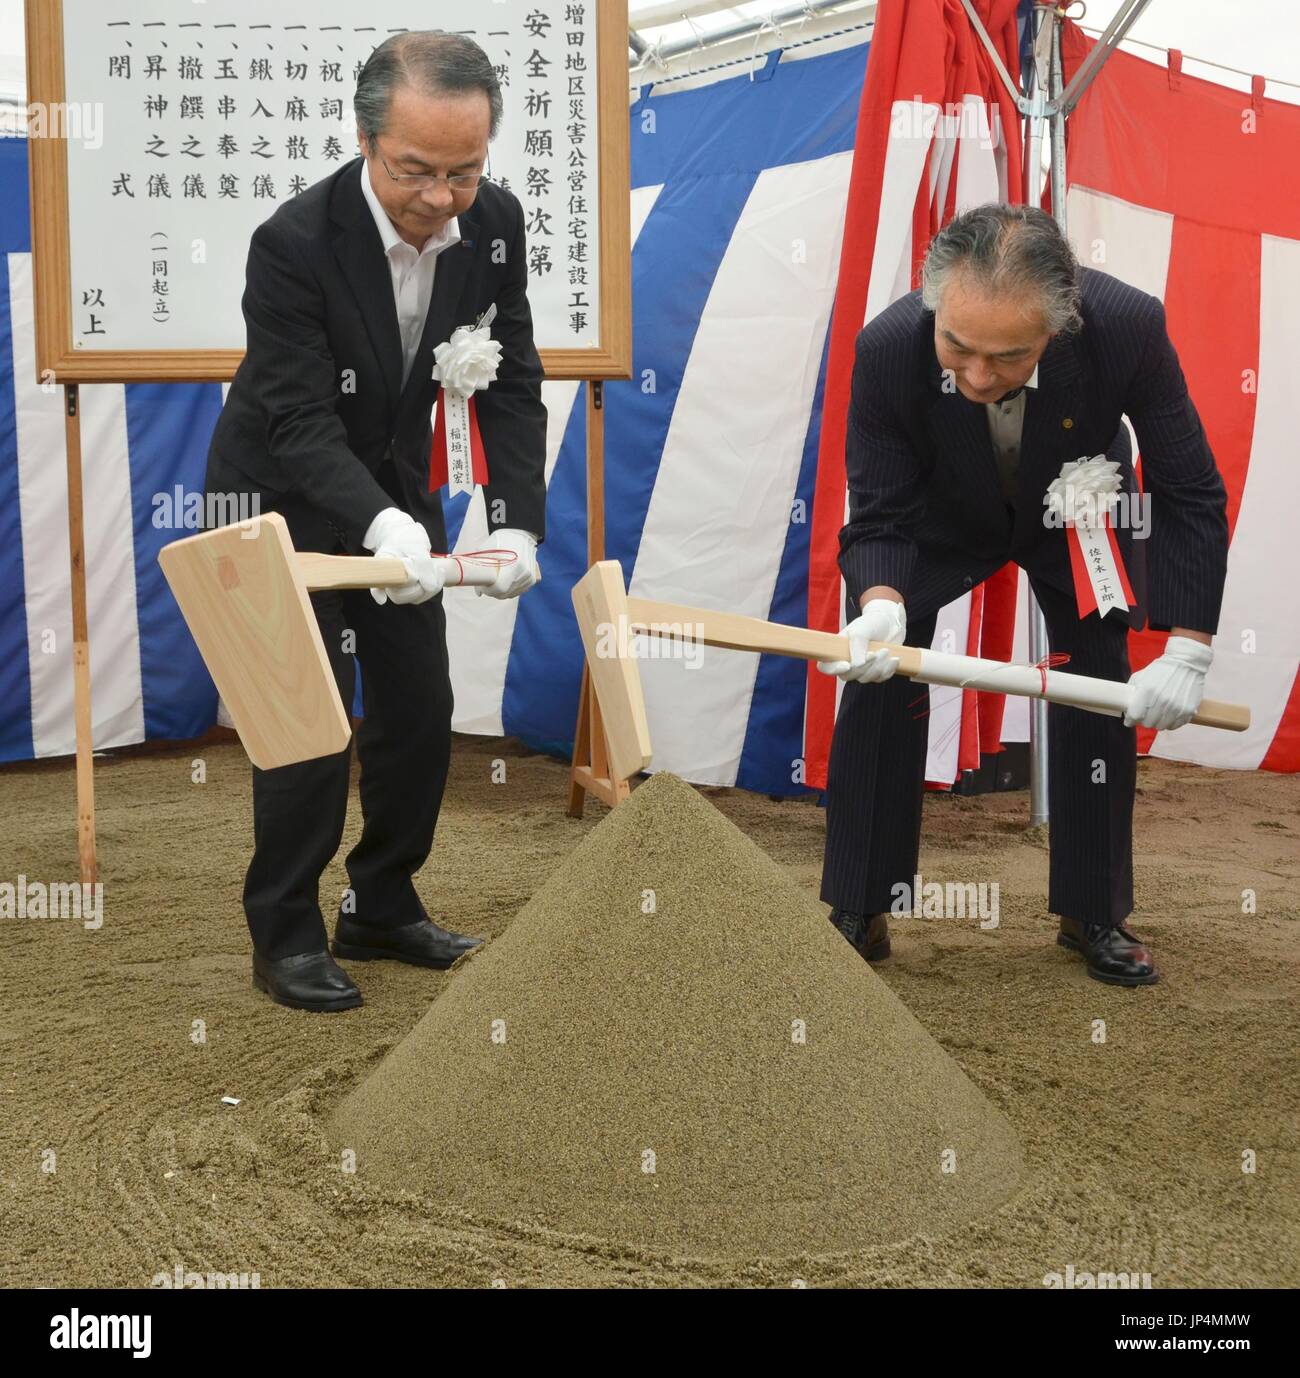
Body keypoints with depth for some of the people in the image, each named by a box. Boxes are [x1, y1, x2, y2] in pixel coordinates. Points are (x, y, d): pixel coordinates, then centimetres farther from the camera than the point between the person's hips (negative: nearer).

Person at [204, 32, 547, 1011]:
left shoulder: (496, 223, -14)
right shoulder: (295, 243, -29)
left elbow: (512, 387, -9)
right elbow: (300, 423, -30)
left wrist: (519, 523, -20)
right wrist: (383, 526, -46)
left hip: (394, 489, 5)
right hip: (282, 499, -5)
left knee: (422, 709, 6)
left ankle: (383, 909, 24)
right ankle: (286, 937, 7)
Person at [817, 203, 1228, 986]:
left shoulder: (1129, 326, -38)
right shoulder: (889, 348, -37)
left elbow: (1192, 495, -26)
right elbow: (879, 517, -26)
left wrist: (1187, 653, -31)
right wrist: (881, 606, -48)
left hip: (1077, 518, 0)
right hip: (942, 517, 0)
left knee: (1100, 697, -4)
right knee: (875, 678, -9)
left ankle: (1095, 914, 15)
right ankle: (859, 914, 5)